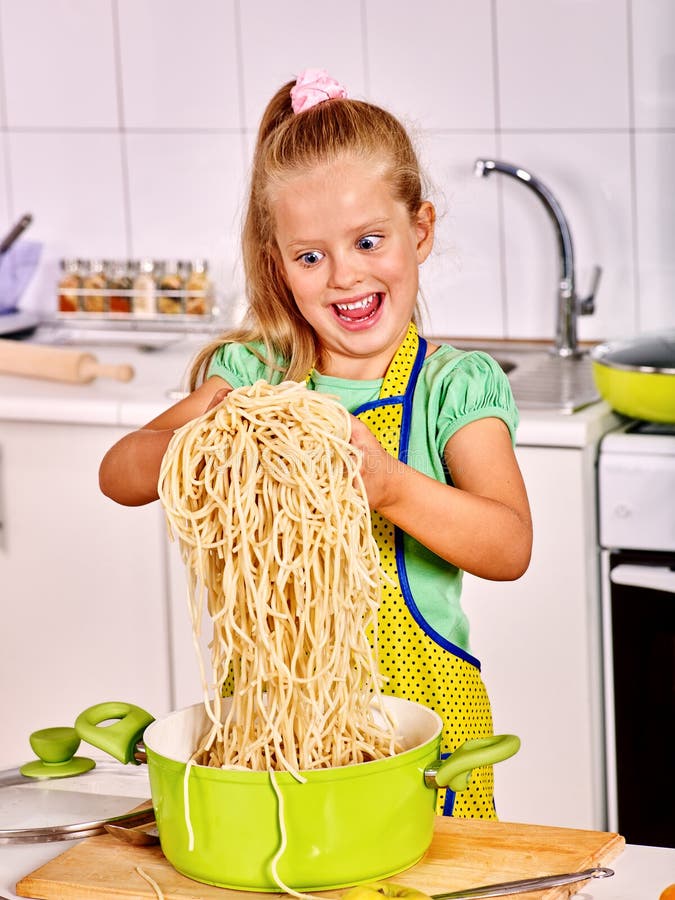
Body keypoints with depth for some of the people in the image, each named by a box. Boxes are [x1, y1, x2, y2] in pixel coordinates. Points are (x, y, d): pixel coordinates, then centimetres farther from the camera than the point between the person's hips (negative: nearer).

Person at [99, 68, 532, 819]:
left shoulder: (454, 387, -4)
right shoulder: (254, 376, 4)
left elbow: (510, 547, -17)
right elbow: (118, 475, -5)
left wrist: (389, 487, -33)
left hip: (417, 710, -2)